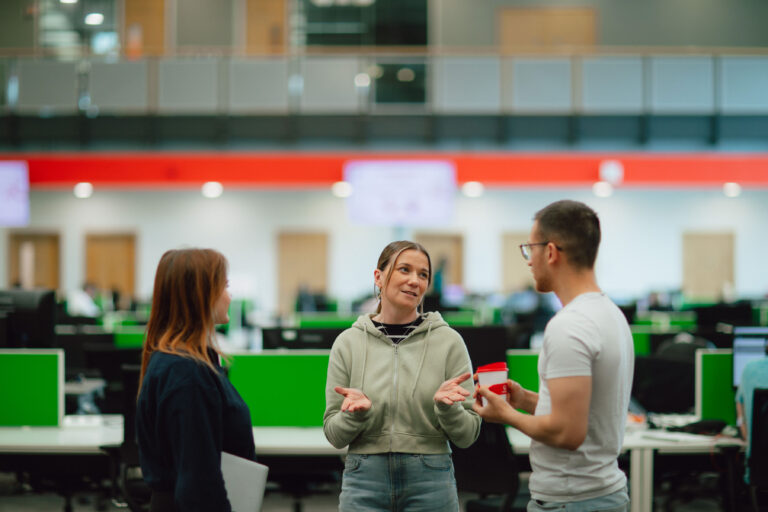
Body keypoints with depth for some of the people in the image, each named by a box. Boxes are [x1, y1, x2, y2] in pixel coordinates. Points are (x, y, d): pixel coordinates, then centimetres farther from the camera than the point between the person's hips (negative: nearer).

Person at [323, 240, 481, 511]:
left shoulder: (448, 341, 0)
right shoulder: (348, 343, 3)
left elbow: (467, 435, 1)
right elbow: (334, 435, 5)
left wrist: (445, 406, -17)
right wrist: (355, 413, -14)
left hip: (431, 482, -1)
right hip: (365, 482, 1)